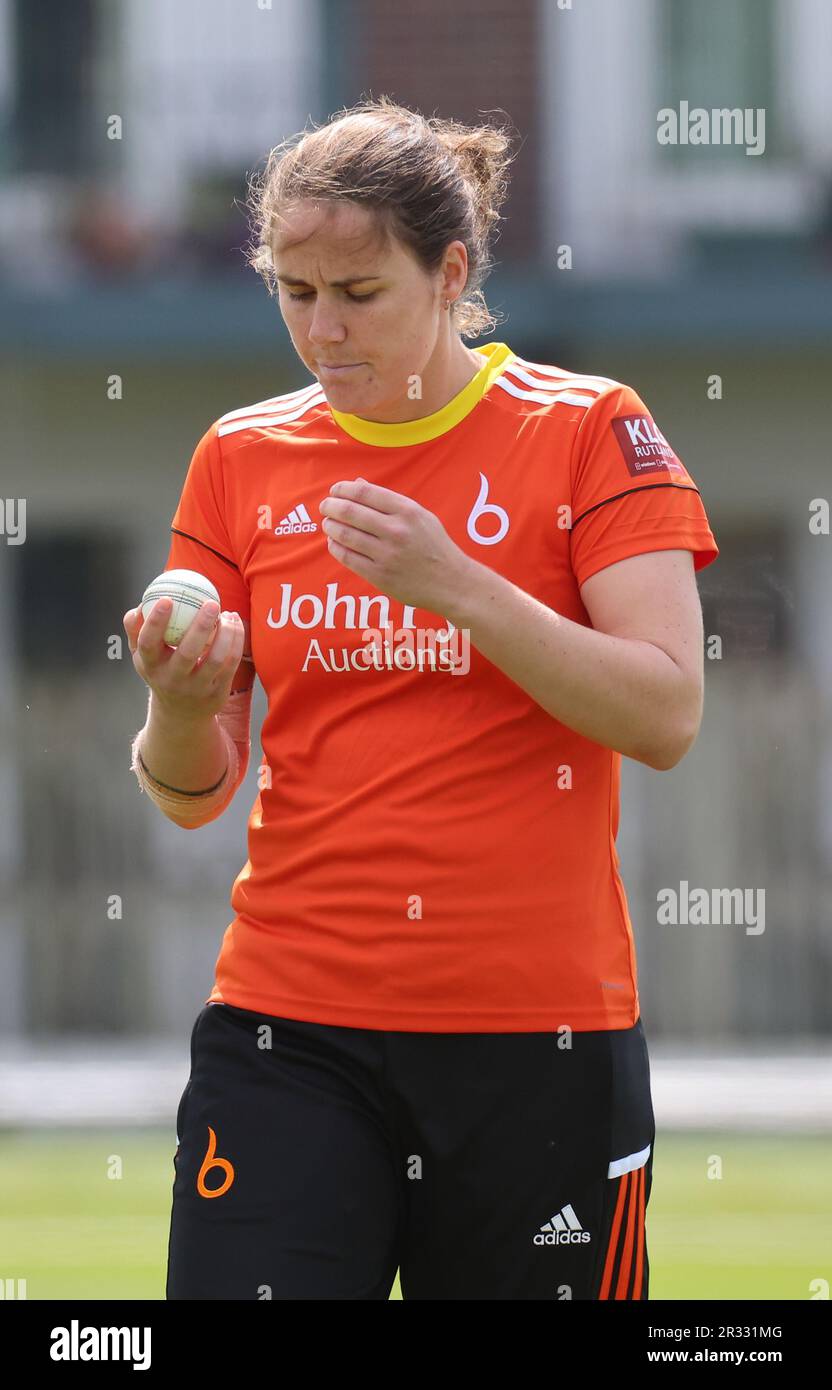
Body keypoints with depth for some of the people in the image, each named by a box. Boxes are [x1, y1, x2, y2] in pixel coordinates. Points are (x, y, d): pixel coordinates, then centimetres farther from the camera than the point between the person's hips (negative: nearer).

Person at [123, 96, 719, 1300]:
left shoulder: (586, 431, -1)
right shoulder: (244, 457, 8)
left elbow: (665, 717, -10)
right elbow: (191, 795, 9)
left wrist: (456, 585, -20)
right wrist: (181, 711, -14)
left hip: (539, 1032, -2)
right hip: (288, 1034, 2)